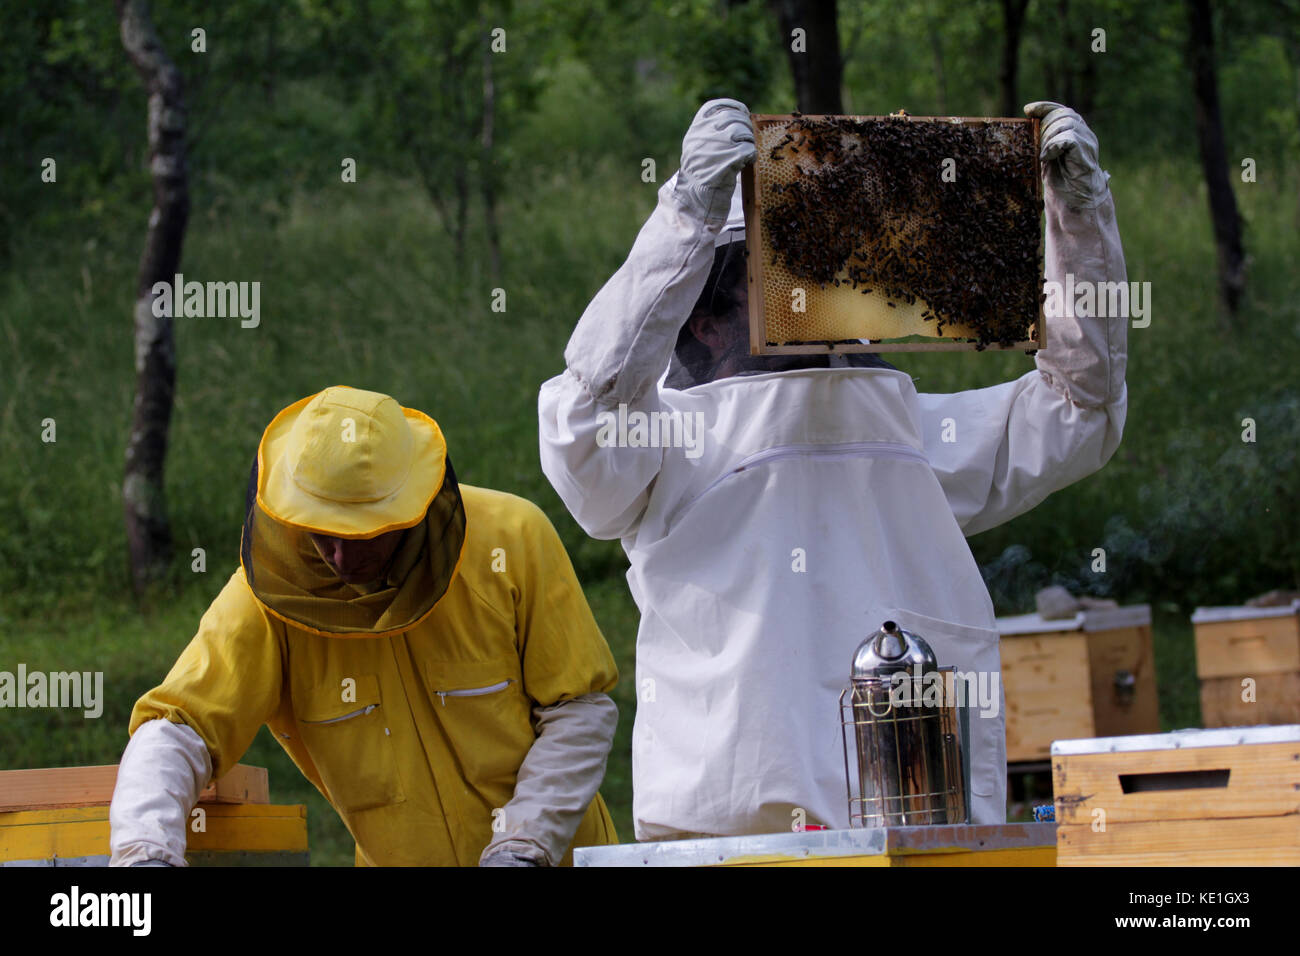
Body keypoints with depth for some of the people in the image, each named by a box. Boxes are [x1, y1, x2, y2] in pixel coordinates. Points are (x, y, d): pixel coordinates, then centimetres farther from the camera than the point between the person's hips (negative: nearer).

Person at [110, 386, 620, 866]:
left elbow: (579, 709, -5)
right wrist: (147, 853, -32)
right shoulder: (268, 593, -12)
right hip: (396, 860, 1)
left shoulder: (511, 542, -12)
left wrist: (521, 849, -14)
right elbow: (175, 729, -14)